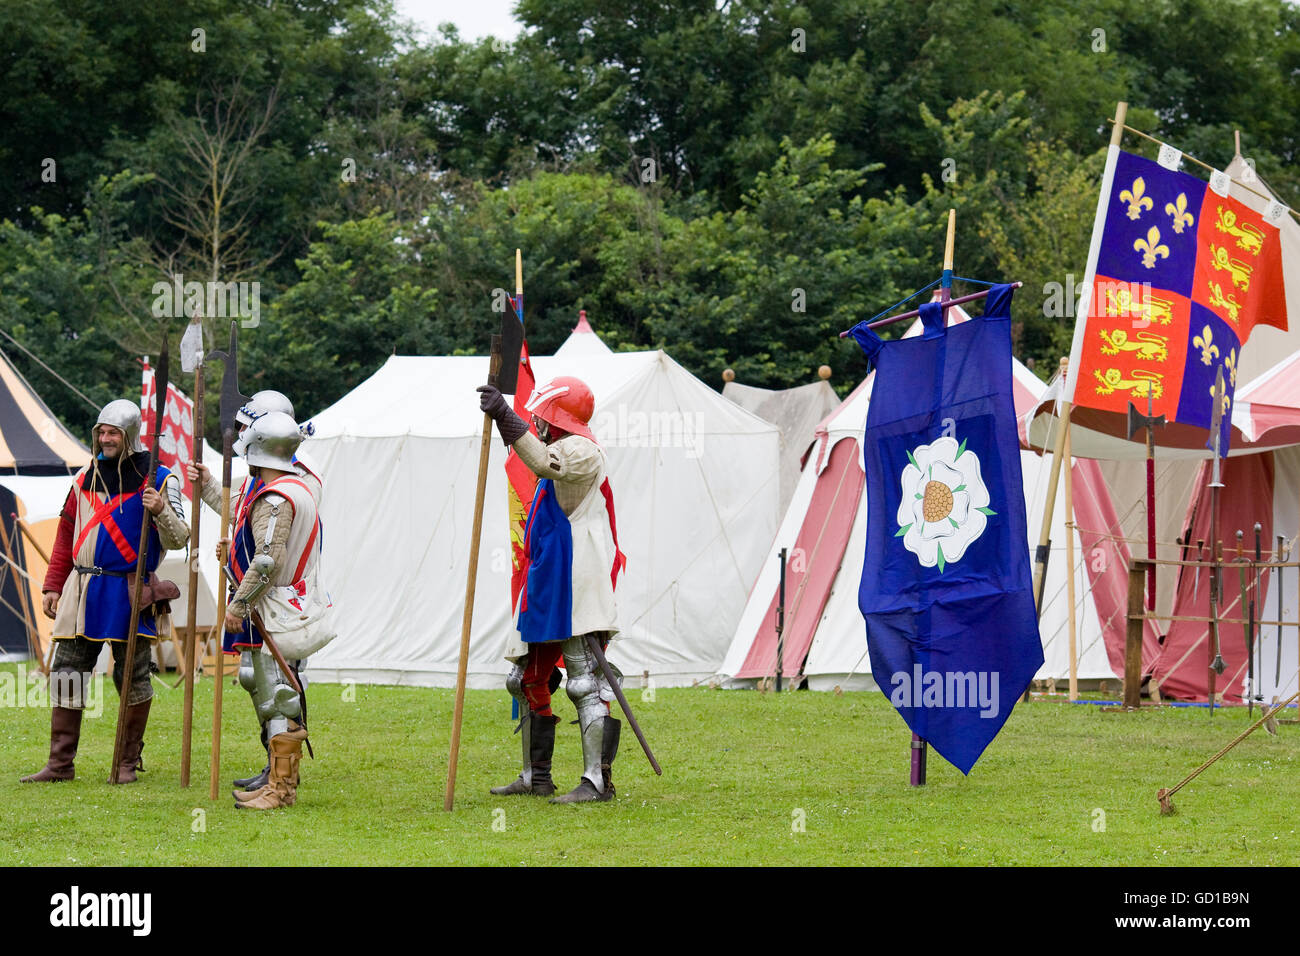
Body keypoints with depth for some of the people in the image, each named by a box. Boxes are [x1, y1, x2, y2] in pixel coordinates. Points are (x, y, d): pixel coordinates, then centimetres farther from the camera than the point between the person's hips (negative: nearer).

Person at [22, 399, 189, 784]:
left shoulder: (157, 479, -2)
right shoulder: (85, 478, 12)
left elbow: (178, 540, -4)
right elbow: (66, 535, 18)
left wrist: (161, 512, -23)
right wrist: (52, 585, 13)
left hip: (129, 593, -4)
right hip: (82, 591, 4)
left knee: (132, 678, 1)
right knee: (67, 674, 2)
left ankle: (128, 762, 13)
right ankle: (60, 763, 5)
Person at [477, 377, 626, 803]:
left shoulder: (581, 451, -12)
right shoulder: (562, 455, 21)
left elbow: (544, 462, -33)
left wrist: (505, 418, -38)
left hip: (576, 591, -11)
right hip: (545, 591, 11)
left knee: (586, 683, -12)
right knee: (527, 679, 14)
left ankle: (598, 781, -13)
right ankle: (535, 776, 21)